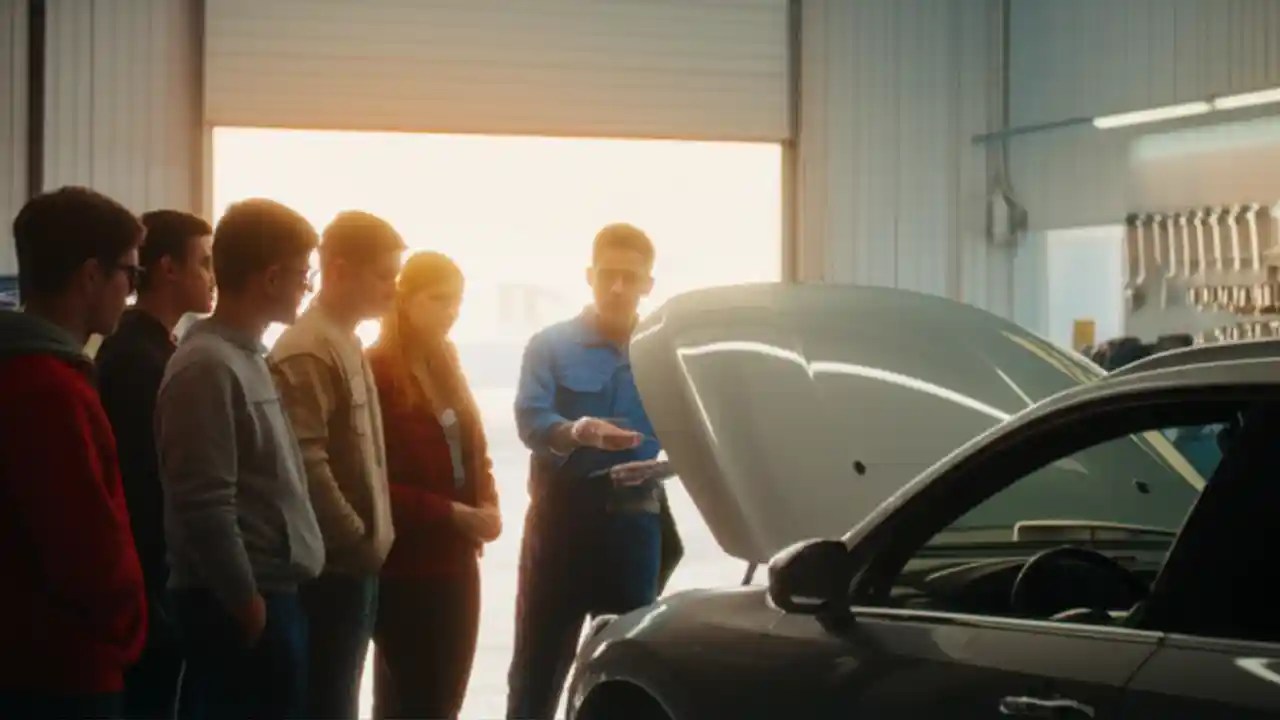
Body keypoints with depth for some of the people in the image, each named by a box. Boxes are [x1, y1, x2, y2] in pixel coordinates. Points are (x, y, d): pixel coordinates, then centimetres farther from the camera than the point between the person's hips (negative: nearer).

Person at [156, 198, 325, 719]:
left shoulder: (245, 356, 14)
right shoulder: (208, 366, -15)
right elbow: (205, 507, -20)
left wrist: (268, 596, 13)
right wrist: (247, 603, -16)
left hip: (271, 592, 9)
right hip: (240, 605, -9)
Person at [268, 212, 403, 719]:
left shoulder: (347, 345, 15)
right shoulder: (308, 352, -15)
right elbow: (306, 464, -22)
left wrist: (370, 540, 13)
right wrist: (360, 541, -15)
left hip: (353, 564, 9)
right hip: (333, 566, -9)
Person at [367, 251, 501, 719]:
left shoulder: (446, 368, 14)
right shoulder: (375, 372, -13)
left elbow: (472, 453, 18)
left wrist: (488, 507, -2)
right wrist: (453, 513, -19)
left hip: (455, 561, 8)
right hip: (404, 565, -8)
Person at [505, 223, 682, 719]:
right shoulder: (551, 345, 0)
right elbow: (530, 418, -15)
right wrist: (576, 433, -35)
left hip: (634, 524, 3)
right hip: (562, 517, -3)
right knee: (538, 664, -2)